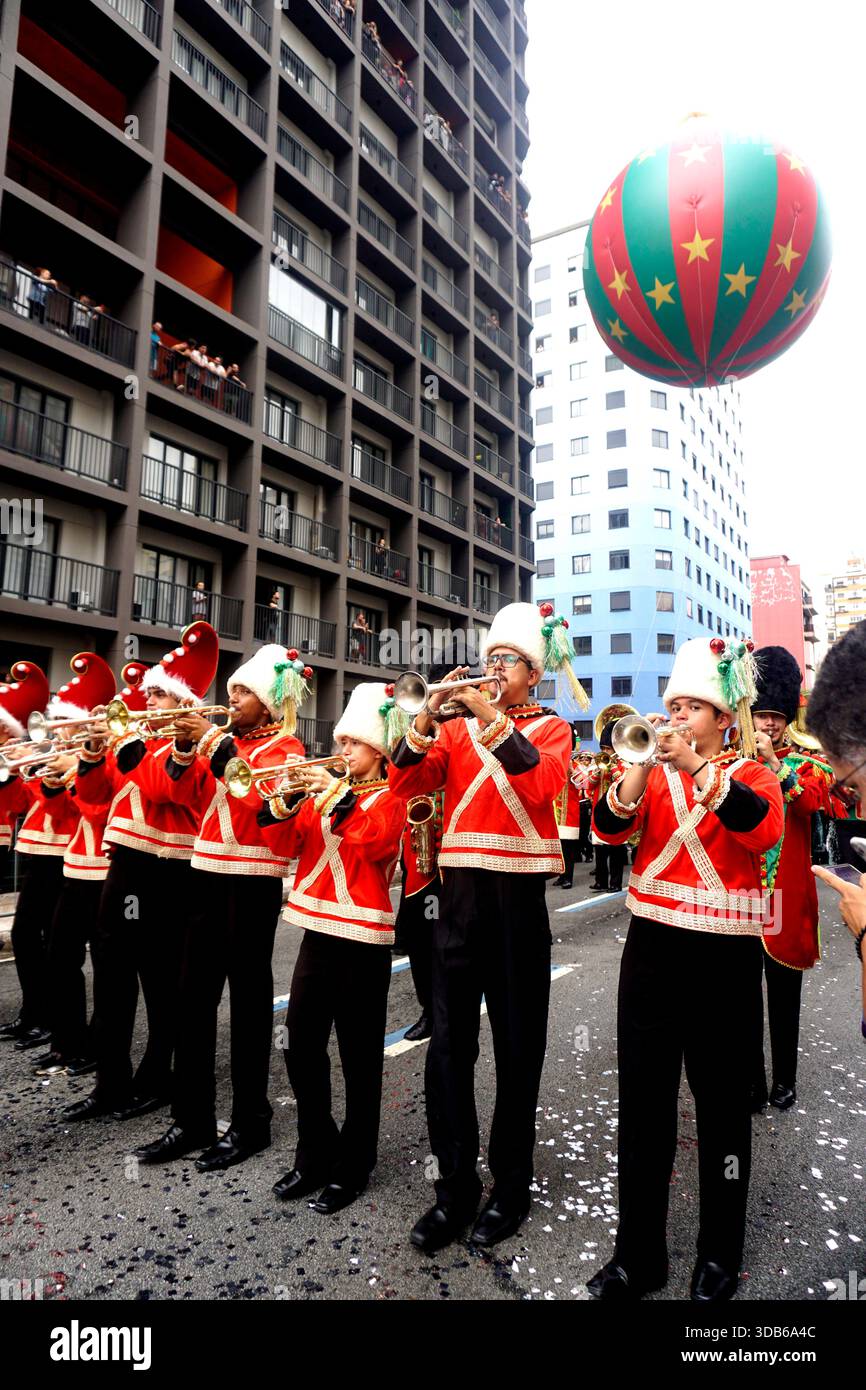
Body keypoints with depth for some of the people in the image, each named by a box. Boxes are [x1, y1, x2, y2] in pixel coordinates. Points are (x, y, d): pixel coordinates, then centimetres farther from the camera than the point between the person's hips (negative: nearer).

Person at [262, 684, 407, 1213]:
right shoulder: (324, 789, 12)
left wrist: (339, 797, -24)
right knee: (301, 1045, 11)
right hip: (318, 930, 6)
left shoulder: (390, 795, -3)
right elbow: (287, 844, 6)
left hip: (363, 937, -6)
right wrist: (281, 803, -10)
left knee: (359, 1055, 5)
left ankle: (353, 1167, 21)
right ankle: (315, 1154, 30)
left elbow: (375, 842, -22)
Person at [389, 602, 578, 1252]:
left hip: (519, 900, -2)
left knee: (517, 1046, 10)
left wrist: (493, 716, -22)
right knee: (449, 1044, 7)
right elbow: (404, 782, -1)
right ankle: (455, 1186, 22)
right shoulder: (457, 728, 11)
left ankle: (512, 1184, 27)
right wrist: (428, 716, -14)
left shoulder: (551, 728, 3)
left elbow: (542, 784, -18)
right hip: (459, 895, 3)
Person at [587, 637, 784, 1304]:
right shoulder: (653, 772, 8)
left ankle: (720, 1254, 31)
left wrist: (696, 766, -28)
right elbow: (609, 825, -9)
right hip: (652, 948, 3)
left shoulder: (753, 774, 1)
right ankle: (637, 1255, 25)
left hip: (724, 957, -2)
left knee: (721, 1104, 11)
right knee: (642, 1100, 9)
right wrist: (644, 761, -21)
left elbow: (764, 829, -22)